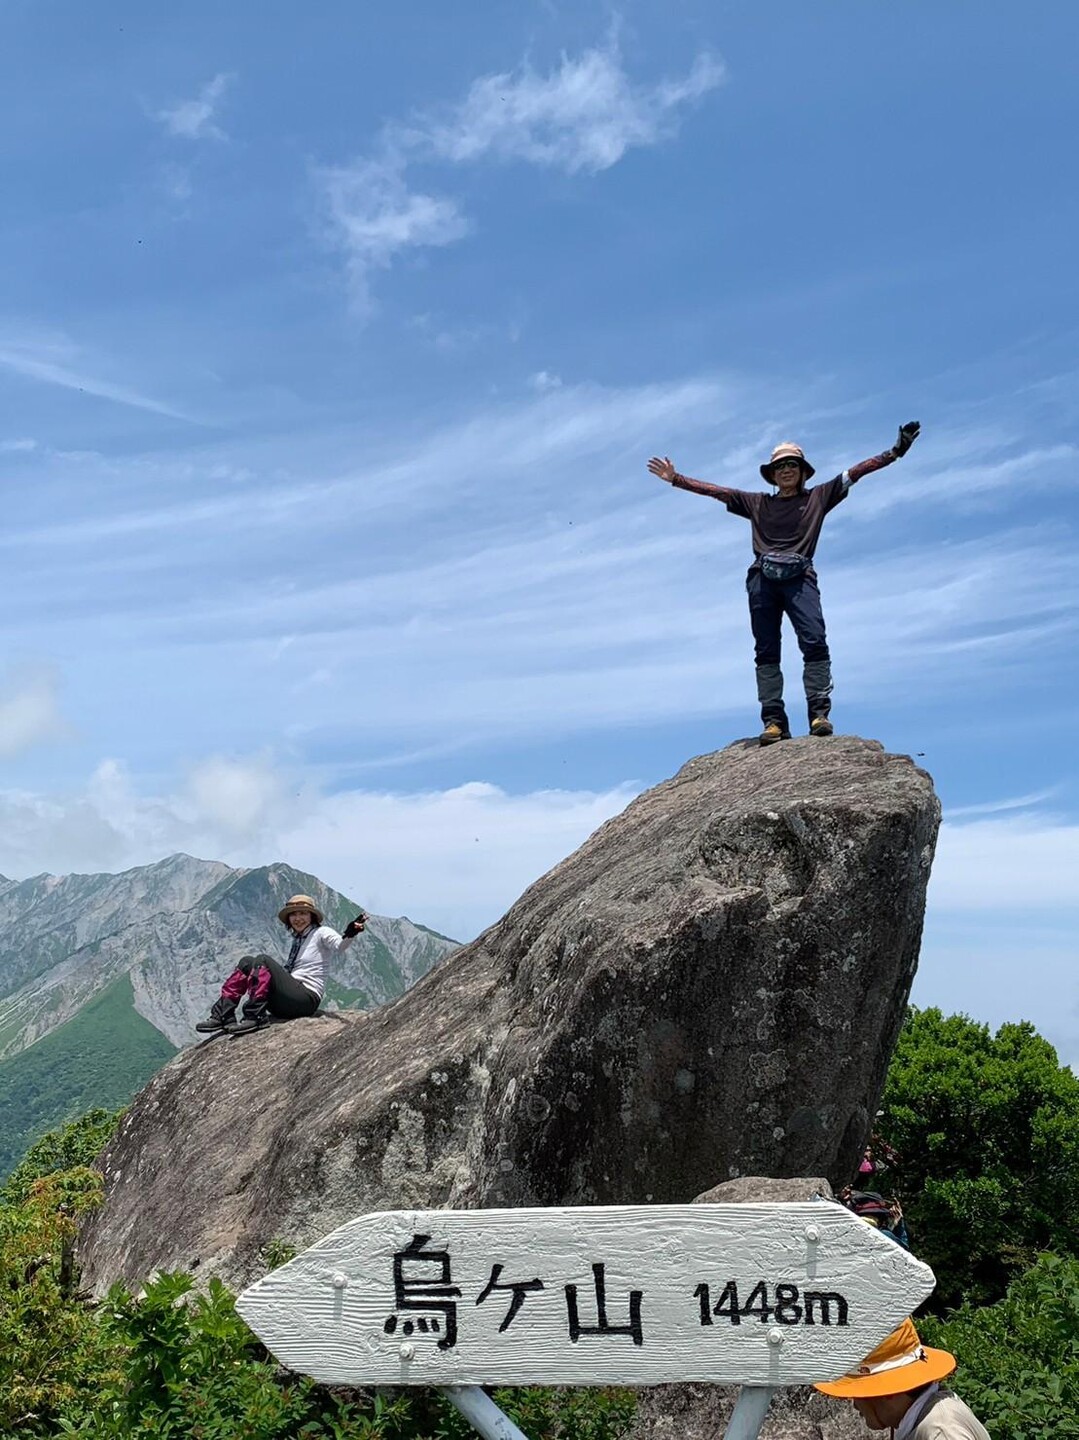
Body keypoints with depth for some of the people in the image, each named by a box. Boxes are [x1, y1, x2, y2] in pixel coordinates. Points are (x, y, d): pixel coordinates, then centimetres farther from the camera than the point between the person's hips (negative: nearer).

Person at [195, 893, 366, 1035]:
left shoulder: (321, 933, -2)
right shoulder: (297, 939, 21)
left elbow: (339, 946, -24)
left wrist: (349, 934, -45)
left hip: (307, 1000, -8)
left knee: (263, 960, -20)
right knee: (247, 962, 0)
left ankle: (255, 1016, -24)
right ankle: (222, 1014, -10)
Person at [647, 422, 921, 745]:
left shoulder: (818, 497, 17)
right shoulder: (757, 503, 21)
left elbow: (855, 473, 12)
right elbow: (714, 490, 22)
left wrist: (896, 451, 8)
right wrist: (675, 479, 20)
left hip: (799, 576, -2)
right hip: (762, 579, 2)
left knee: (814, 641, -19)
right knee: (766, 651, -4)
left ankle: (819, 713, -22)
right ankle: (774, 722, -6)